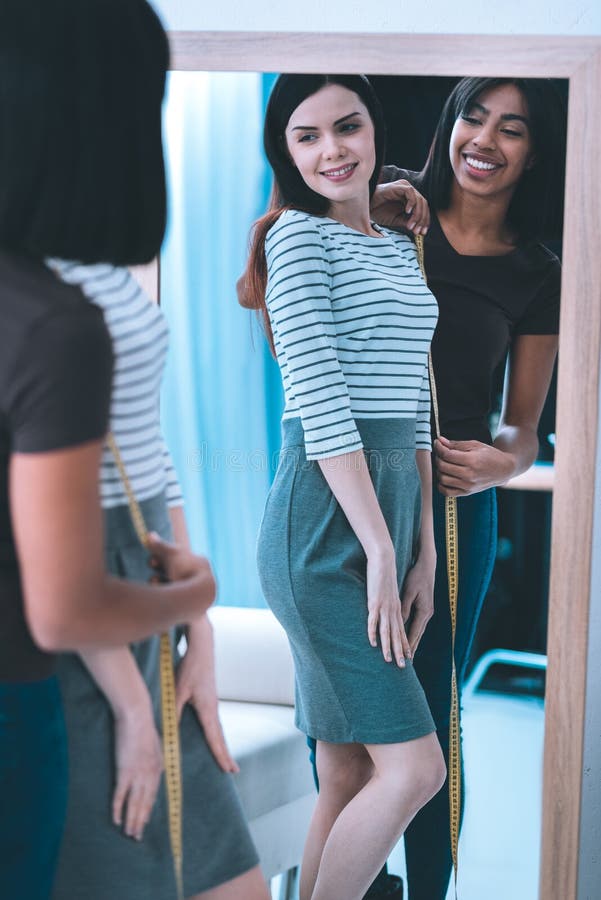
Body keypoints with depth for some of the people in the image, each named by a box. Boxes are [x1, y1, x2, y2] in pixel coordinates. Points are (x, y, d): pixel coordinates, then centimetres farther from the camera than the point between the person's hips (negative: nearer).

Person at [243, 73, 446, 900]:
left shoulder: (398, 249, 19)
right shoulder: (297, 235, -5)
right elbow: (321, 401, -14)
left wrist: (424, 546, 11)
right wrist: (380, 549, -17)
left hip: (392, 501, 8)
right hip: (323, 518, -8)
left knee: (347, 778, 8)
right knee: (413, 766, -10)